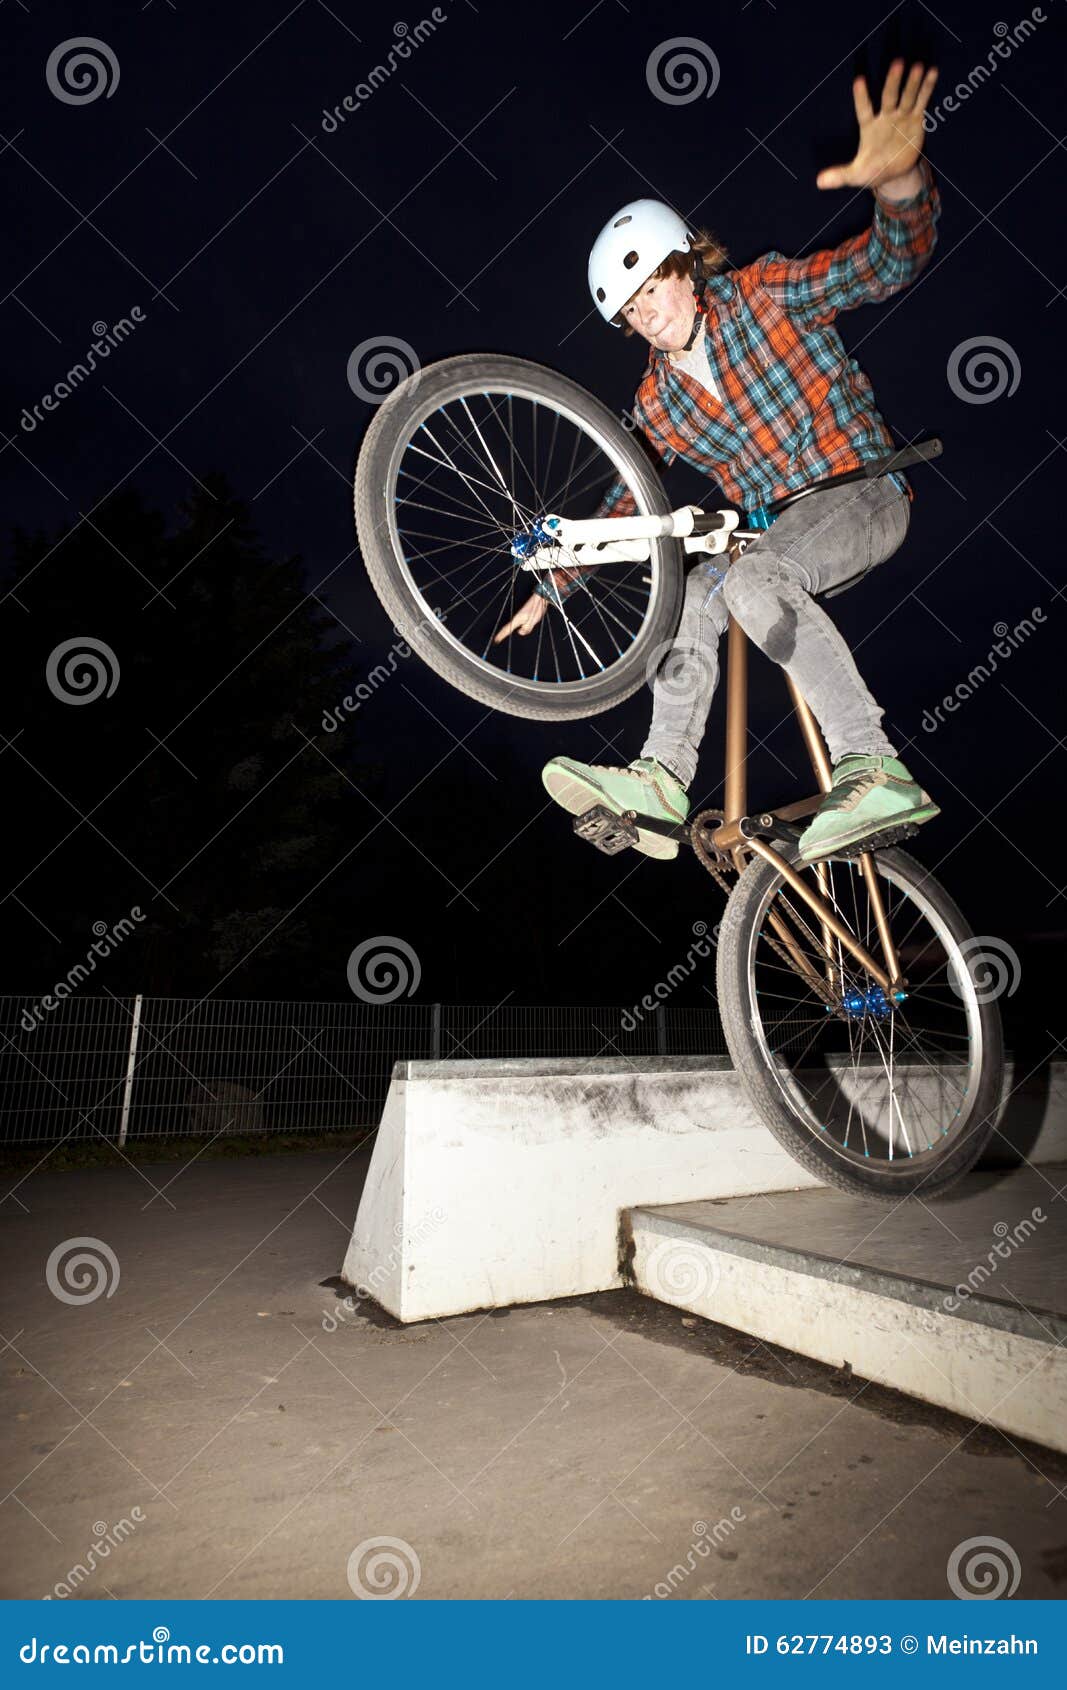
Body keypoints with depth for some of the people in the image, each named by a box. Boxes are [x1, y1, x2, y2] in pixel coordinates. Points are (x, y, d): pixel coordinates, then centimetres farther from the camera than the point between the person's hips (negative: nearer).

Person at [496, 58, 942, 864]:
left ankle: (874, 770, -39)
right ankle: (663, 780, -24)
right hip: (772, 529, 6)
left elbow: (892, 261, -14)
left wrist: (900, 180, -37)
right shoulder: (657, 403, 9)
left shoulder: (764, 293, -3)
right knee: (691, 599, -19)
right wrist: (551, 588, 11)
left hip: (861, 493, -6)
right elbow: (623, 507, 15)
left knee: (752, 579, -34)